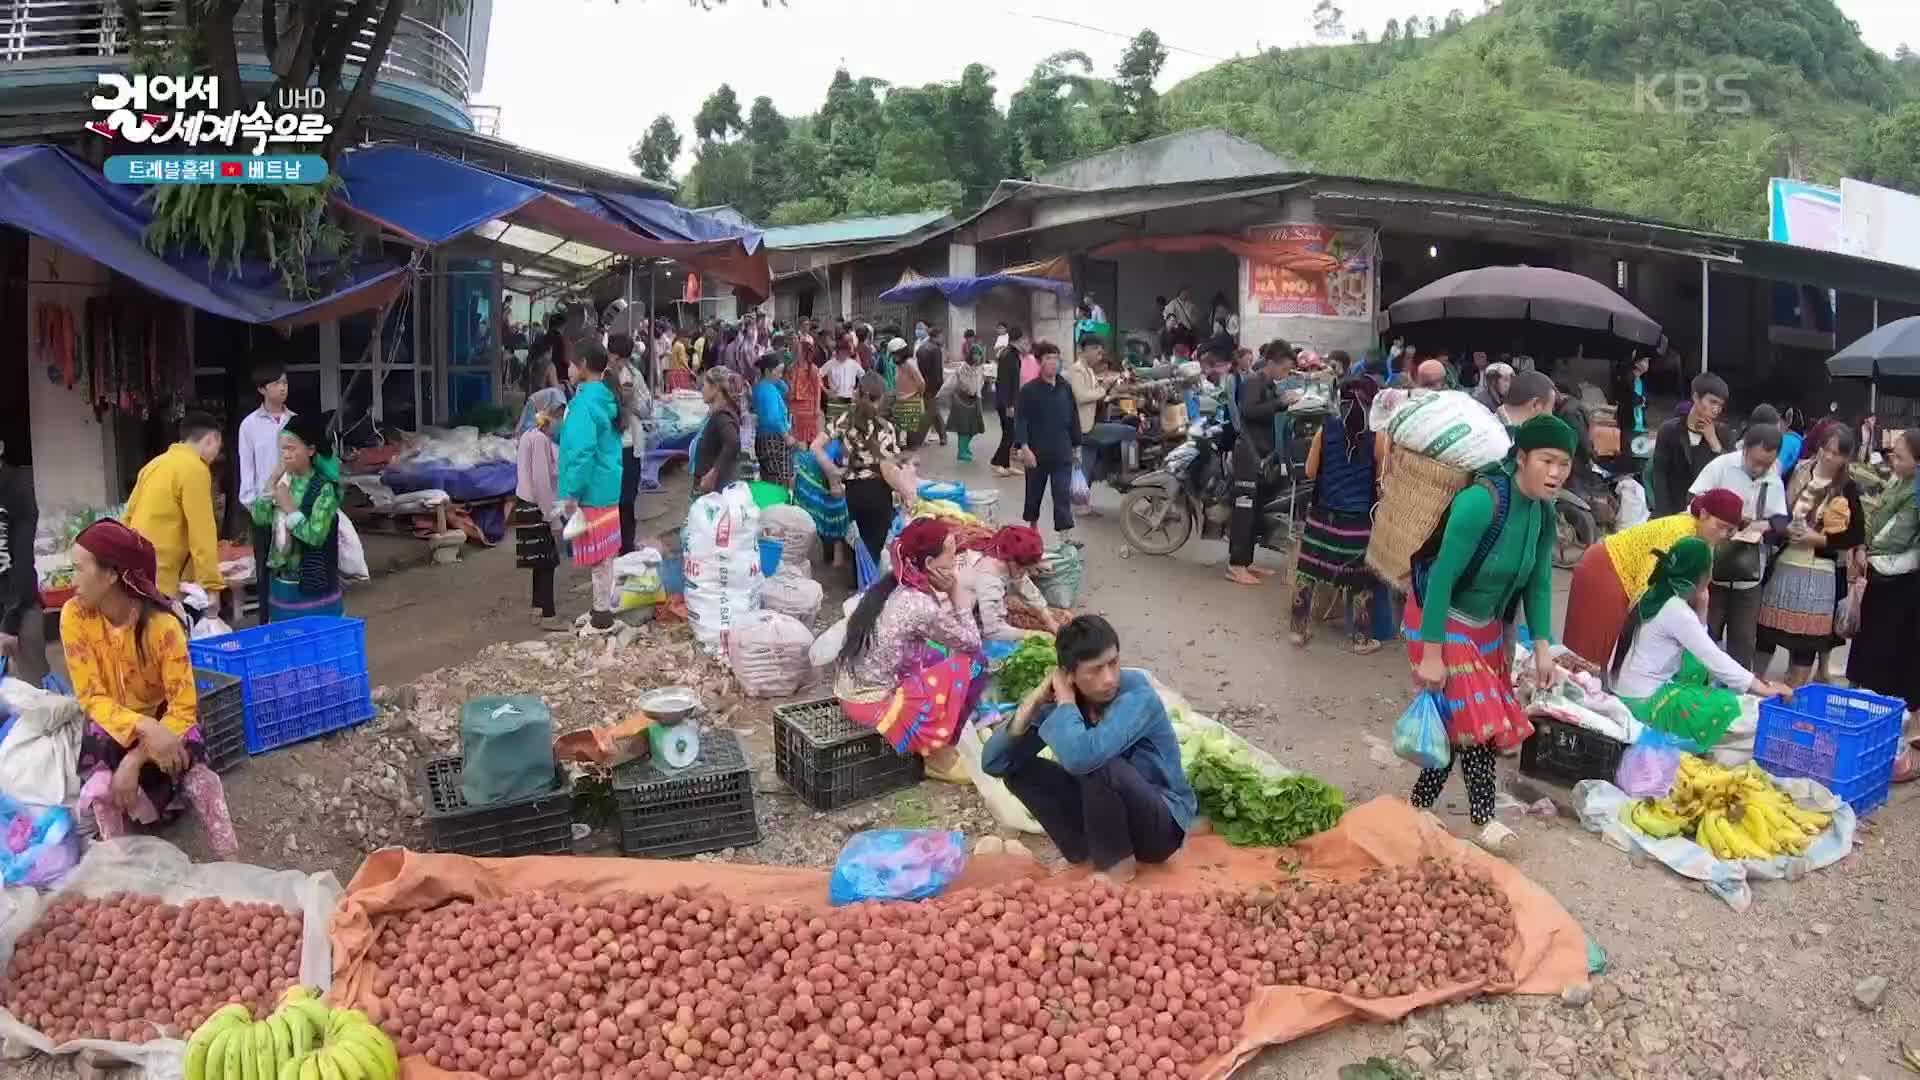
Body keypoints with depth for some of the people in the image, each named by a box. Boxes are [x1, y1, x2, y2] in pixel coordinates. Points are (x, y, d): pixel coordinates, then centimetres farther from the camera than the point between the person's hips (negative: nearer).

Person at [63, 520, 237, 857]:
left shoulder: (162, 625, -25)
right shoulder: (75, 616, -18)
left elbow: (183, 708, -23)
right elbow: (92, 699, -17)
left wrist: (135, 759, -34)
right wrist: (144, 728, -35)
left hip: (163, 718, -2)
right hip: (111, 720, 2)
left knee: (198, 776, -29)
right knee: (102, 788, -29)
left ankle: (231, 865, -21)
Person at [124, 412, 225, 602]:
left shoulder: (157, 463, 14)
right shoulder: (195, 469, -11)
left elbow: (130, 514, 19)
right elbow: (202, 531, -15)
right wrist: (212, 583, -14)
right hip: (158, 578, -9)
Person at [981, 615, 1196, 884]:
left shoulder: (1137, 695, -26)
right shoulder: (1063, 699, -9)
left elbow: (1079, 756, -45)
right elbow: (993, 763, -11)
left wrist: (1065, 700, -27)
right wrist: (1033, 703, -23)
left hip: (1162, 824, -6)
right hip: (1103, 814, 6)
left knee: (1098, 765, -33)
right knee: (1015, 767, -6)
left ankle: (1116, 864, -11)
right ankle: (1087, 849, -3)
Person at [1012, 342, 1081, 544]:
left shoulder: (1066, 388, 3)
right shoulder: (1029, 390, -8)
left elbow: (1074, 418, 10)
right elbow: (1021, 420, -11)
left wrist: (1076, 444, 13)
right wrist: (1024, 447, -19)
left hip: (1062, 452, 2)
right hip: (1037, 451, -2)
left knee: (1063, 493, -4)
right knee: (1035, 491, 15)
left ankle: (1066, 533, -6)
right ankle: (1033, 524, 35)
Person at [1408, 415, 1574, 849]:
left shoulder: (1545, 514, -6)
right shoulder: (1482, 502, -29)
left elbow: (1538, 584, 5)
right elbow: (1441, 578, -28)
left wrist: (1543, 647, -2)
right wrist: (1430, 655, -28)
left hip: (1487, 625, 8)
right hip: (1443, 620, -8)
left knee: (1461, 721, 10)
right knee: (1475, 719, -8)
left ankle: (1419, 803, 23)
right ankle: (1483, 818, 9)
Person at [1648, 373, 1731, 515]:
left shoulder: (1723, 434, 2)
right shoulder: (1669, 430, -4)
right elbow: (1660, 477, -5)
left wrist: (1714, 442, -14)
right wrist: (1665, 516, -13)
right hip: (1675, 511, -1)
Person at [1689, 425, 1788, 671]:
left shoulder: (1775, 482, 5)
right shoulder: (1720, 466, -9)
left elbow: (1782, 524, 0)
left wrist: (1766, 525, -21)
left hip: (1749, 575, 4)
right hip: (1713, 569, -4)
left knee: (1743, 639, 10)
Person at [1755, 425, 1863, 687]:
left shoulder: (1848, 488, -4)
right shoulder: (1797, 471, 2)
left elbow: (1857, 536, -2)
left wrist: (1819, 539, -14)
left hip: (1818, 572, -2)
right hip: (1780, 563, 2)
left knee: (1805, 637, 3)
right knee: (1766, 627, 7)